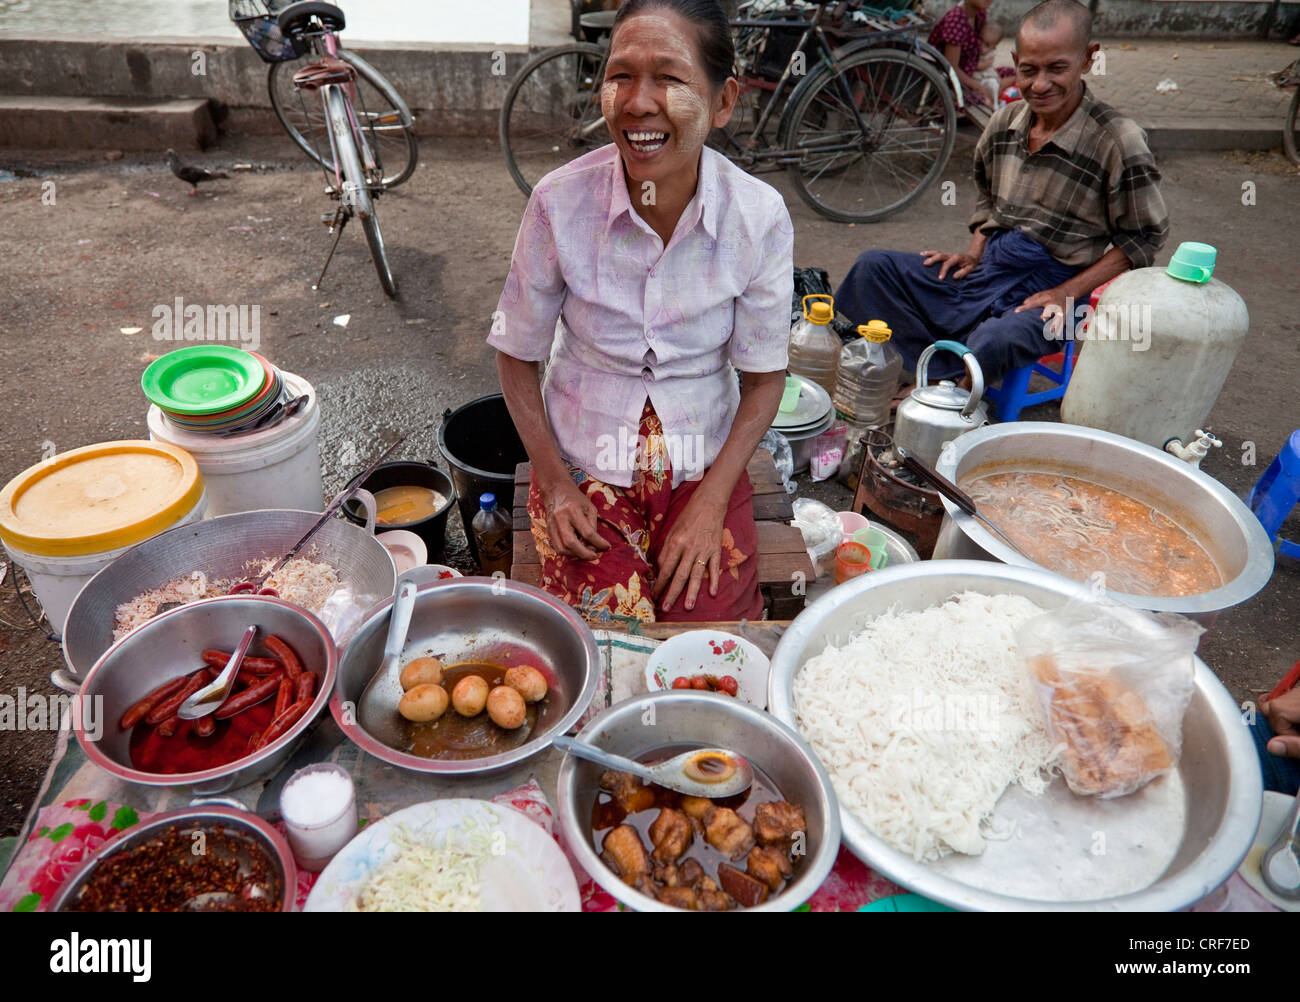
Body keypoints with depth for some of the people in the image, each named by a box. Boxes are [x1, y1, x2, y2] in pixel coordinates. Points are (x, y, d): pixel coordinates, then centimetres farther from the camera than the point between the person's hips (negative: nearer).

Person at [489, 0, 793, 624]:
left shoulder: (759, 216, -12)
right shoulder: (559, 203, -13)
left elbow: (764, 374, -3)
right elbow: (516, 352, -1)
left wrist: (710, 502, -11)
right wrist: (552, 479, -8)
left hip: (704, 465, 1)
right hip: (584, 463, 0)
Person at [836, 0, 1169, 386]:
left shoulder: (1118, 141, -12)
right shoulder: (1004, 122, 4)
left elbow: (1145, 237, -5)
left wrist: (1067, 294, -14)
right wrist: (974, 252, 6)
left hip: (1046, 290, -6)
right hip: (986, 268, 6)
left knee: (995, 341, -39)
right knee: (874, 266, -9)